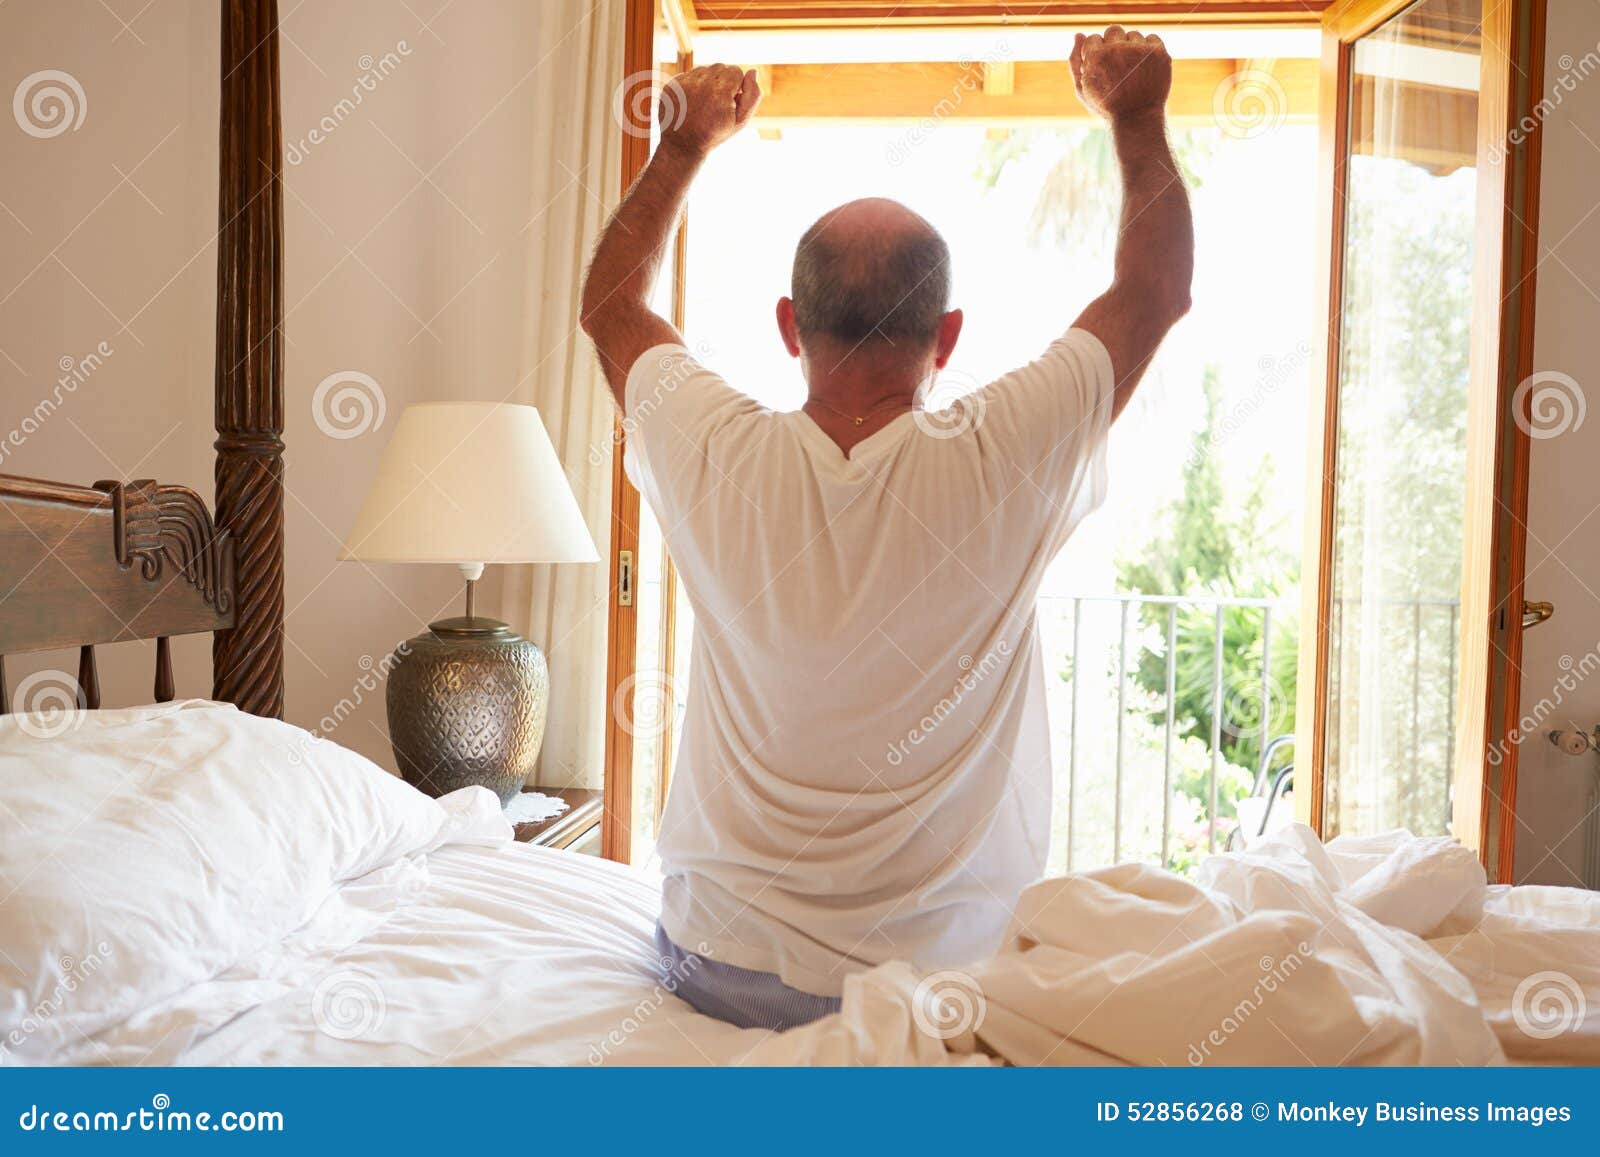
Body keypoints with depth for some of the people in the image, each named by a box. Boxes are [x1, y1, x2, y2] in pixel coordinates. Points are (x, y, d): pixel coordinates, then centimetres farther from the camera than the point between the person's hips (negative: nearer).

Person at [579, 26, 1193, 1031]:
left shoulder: (719, 458, -16)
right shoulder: (999, 466, -20)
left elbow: (611, 304, 7)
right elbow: (1160, 291, -1)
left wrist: (686, 143, 18)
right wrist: (1139, 118, 13)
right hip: (946, 979, -1)